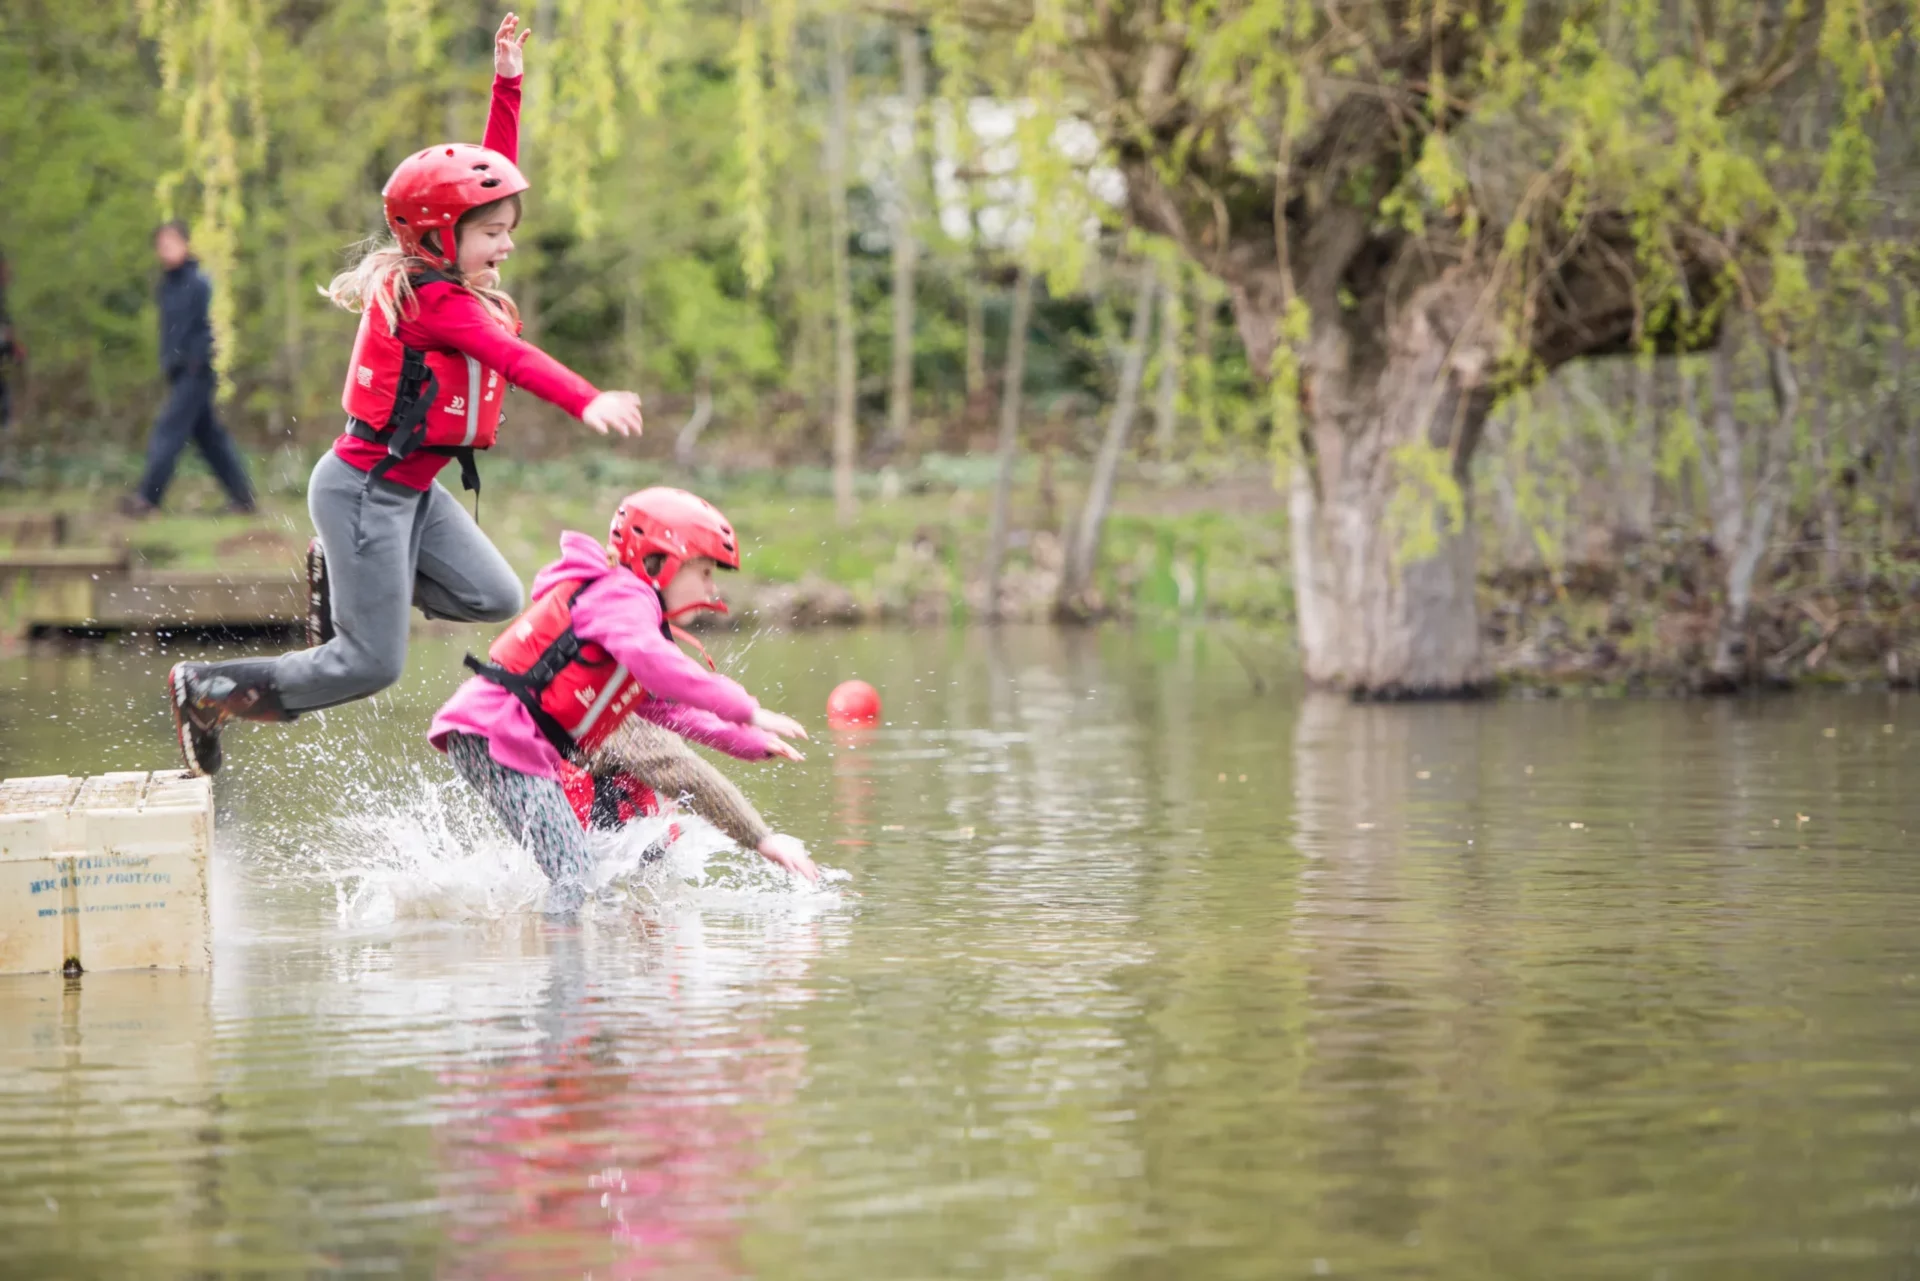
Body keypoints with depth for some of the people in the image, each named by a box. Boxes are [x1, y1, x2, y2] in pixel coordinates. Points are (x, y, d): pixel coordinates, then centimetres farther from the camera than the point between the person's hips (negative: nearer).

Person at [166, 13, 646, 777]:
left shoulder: (447, 277, 4)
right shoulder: (430, 298, -21)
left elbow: (491, 177, 11)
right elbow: (511, 356, -36)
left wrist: (507, 83, 8)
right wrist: (586, 402, -48)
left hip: (410, 490, 10)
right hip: (366, 488, -10)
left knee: (495, 599, 6)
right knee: (372, 663, -4)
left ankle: (340, 577, 21)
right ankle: (208, 691, 10)